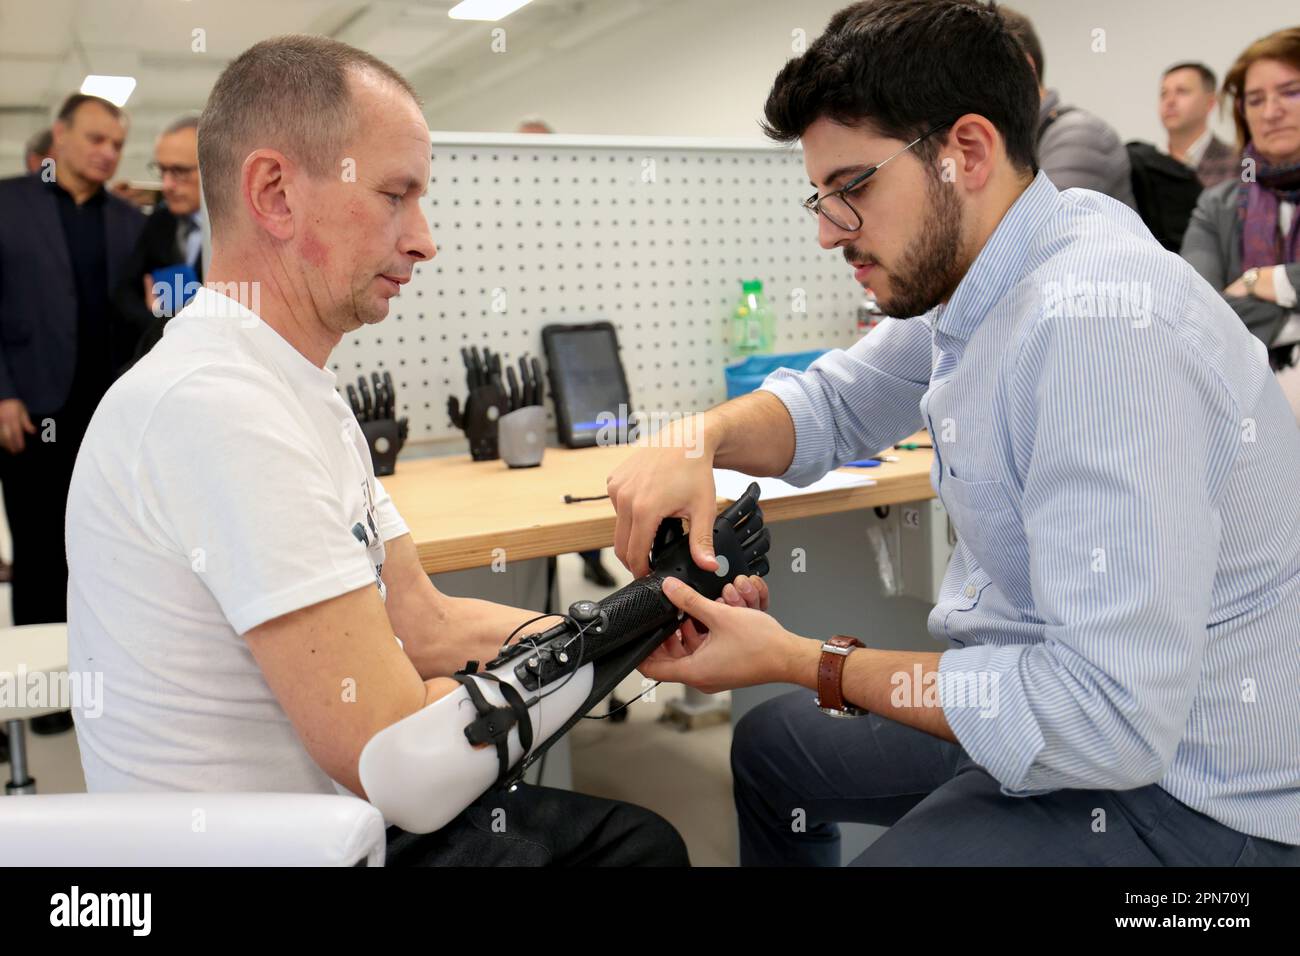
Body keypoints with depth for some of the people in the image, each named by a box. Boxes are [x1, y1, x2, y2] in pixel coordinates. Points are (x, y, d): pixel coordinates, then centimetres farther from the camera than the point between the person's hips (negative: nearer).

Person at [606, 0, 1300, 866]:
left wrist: (806, 663, -22)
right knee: (770, 747, 18)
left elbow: (1111, 712, -32)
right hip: (1073, 706, 9)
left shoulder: (1094, 324, -30)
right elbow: (836, 400, 12)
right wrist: (698, 441, -10)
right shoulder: (973, 275, -2)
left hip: (1179, 791, -9)